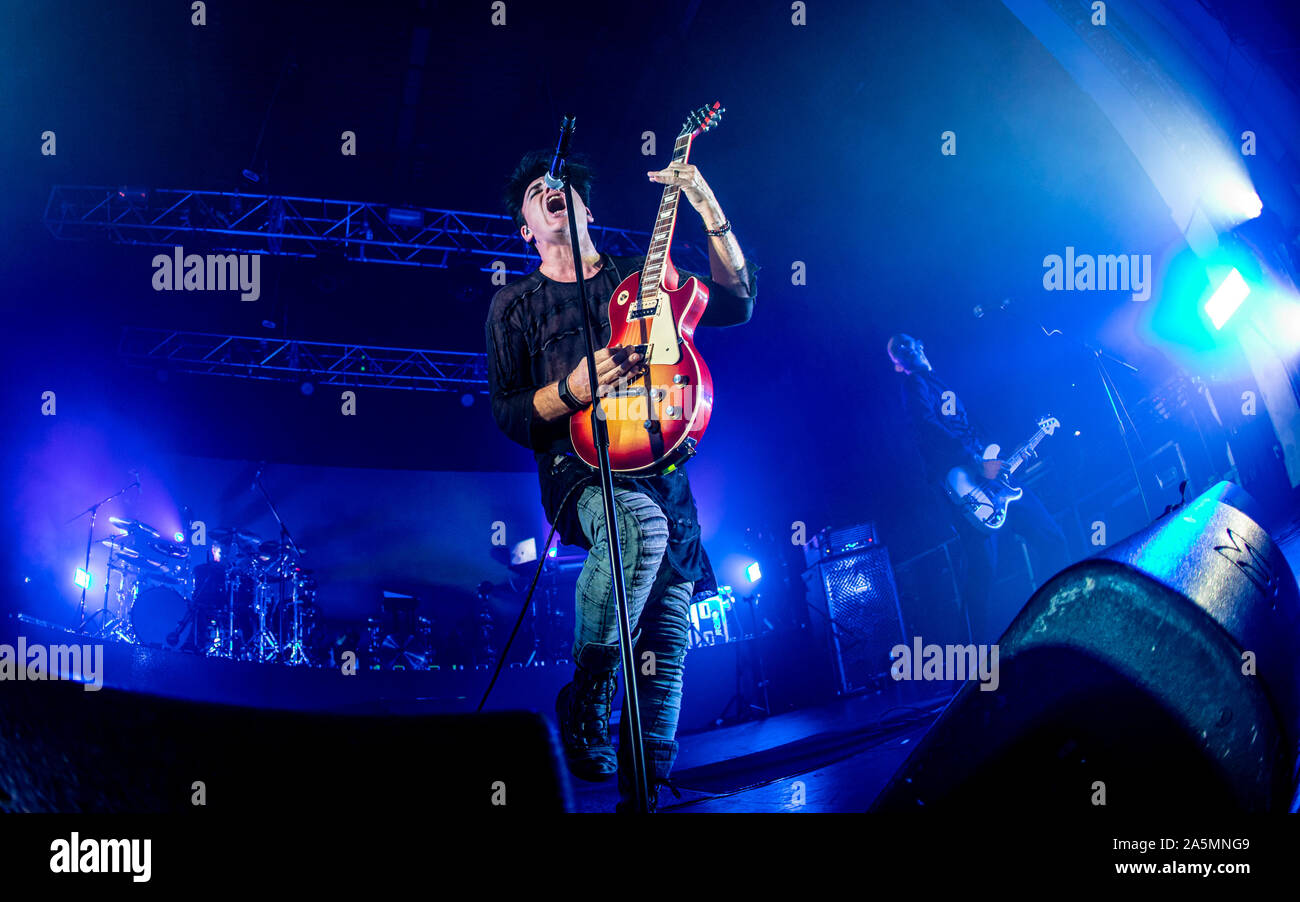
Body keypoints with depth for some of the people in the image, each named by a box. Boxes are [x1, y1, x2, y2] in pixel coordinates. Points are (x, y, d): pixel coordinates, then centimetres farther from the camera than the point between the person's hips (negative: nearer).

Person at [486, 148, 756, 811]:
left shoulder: (640, 278, 19)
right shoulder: (514, 305, 13)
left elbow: (735, 305, 8)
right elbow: (506, 413, 7)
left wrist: (710, 213, -2)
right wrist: (573, 391, -12)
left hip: (664, 474, 3)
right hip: (581, 471, -3)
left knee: (666, 645, -5)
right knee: (641, 524, -38)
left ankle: (644, 790, 6)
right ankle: (585, 700, -22)